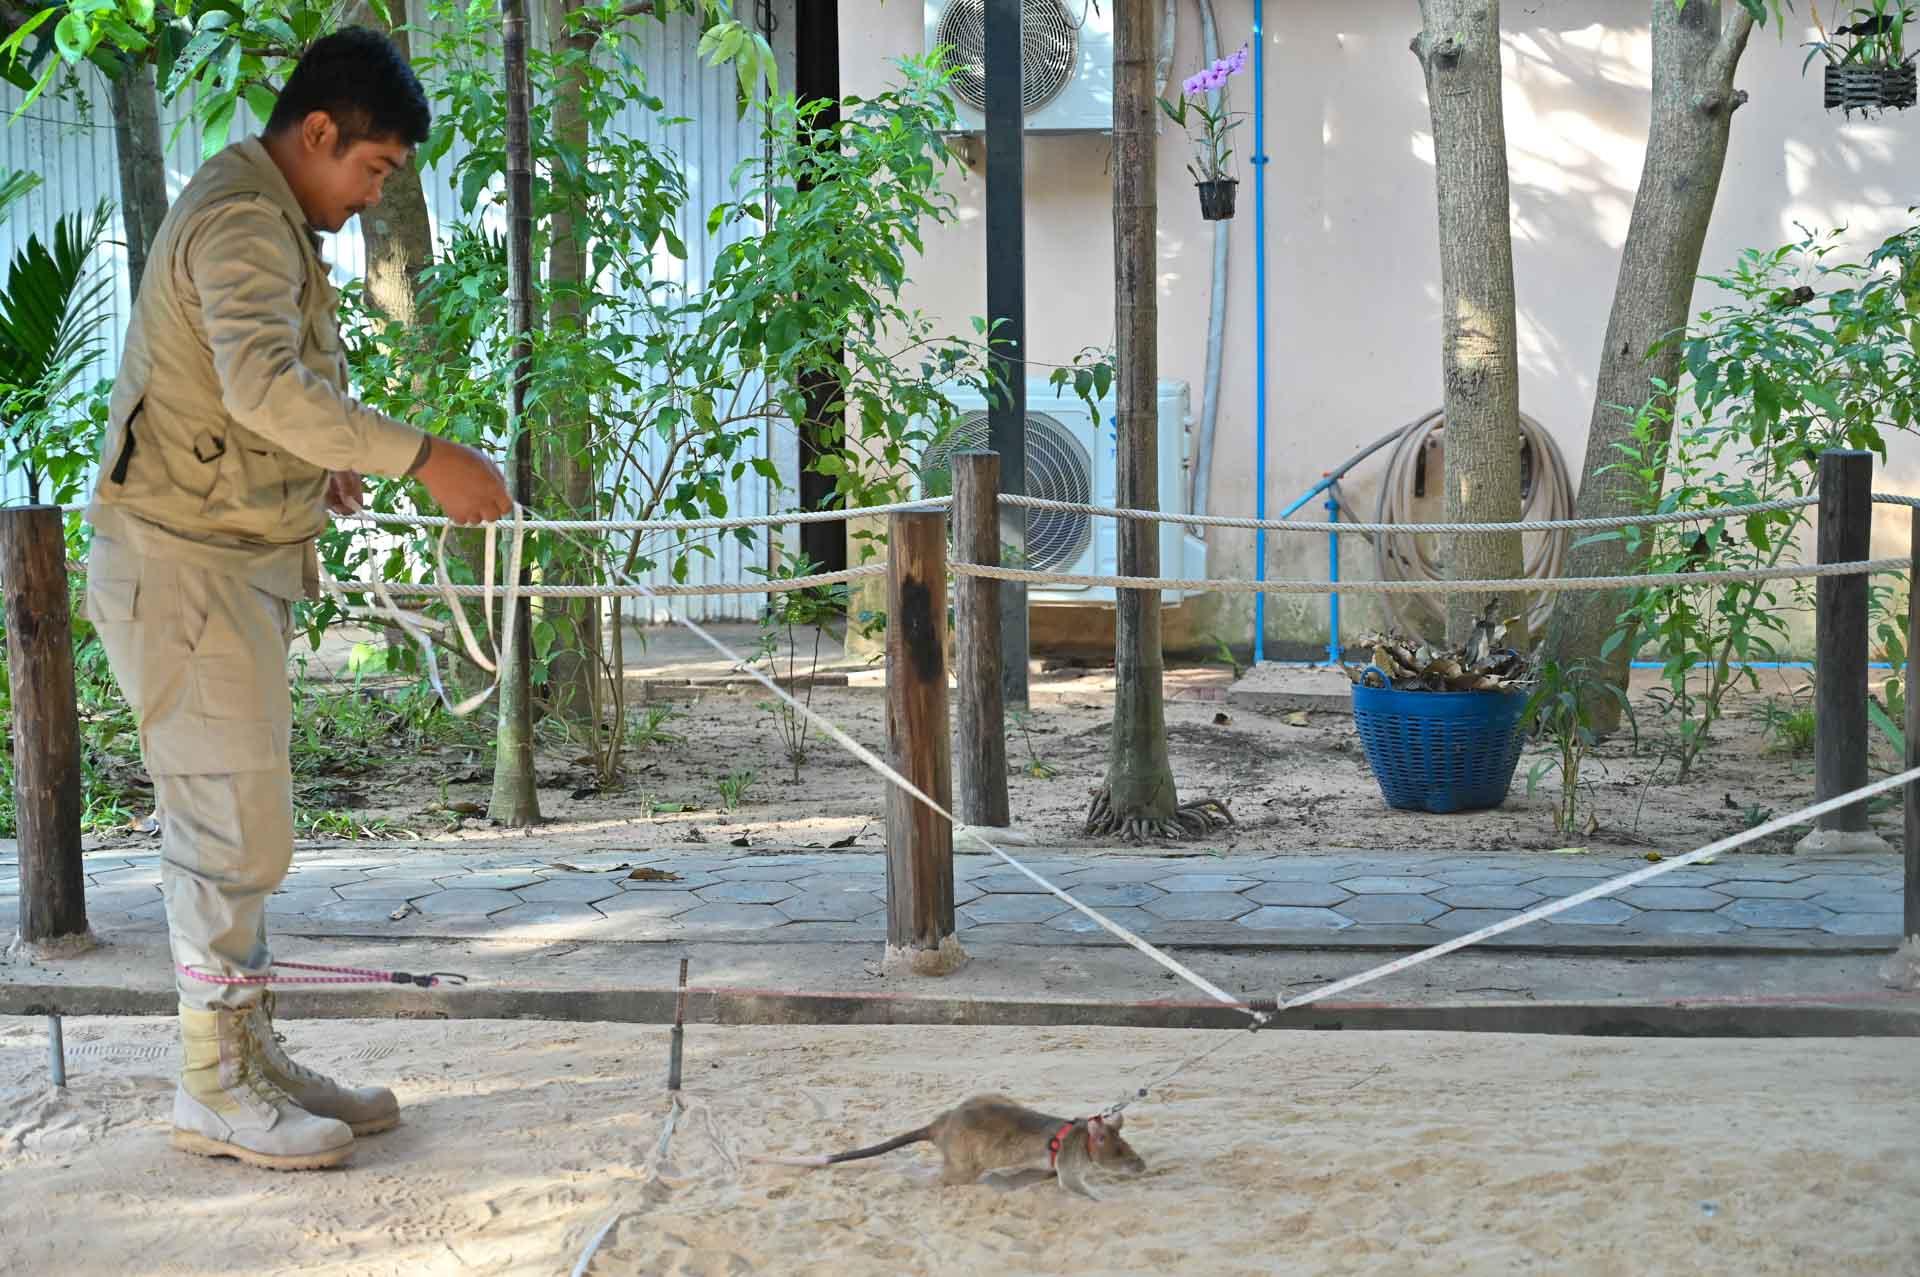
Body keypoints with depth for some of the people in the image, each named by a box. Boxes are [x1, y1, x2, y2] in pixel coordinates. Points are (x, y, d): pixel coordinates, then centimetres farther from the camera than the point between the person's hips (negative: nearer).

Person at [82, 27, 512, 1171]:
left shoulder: (260, 217, 17)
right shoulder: (243, 221, -17)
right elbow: (262, 383, -34)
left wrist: (312, 468, 14)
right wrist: (420, 457, -34)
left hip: (236, 562, 11)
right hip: (188, 563, -11)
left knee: (236, 830, 14)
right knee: (236, 831, -8)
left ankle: (252, 1058, 22)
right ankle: (215, 1089, 0)